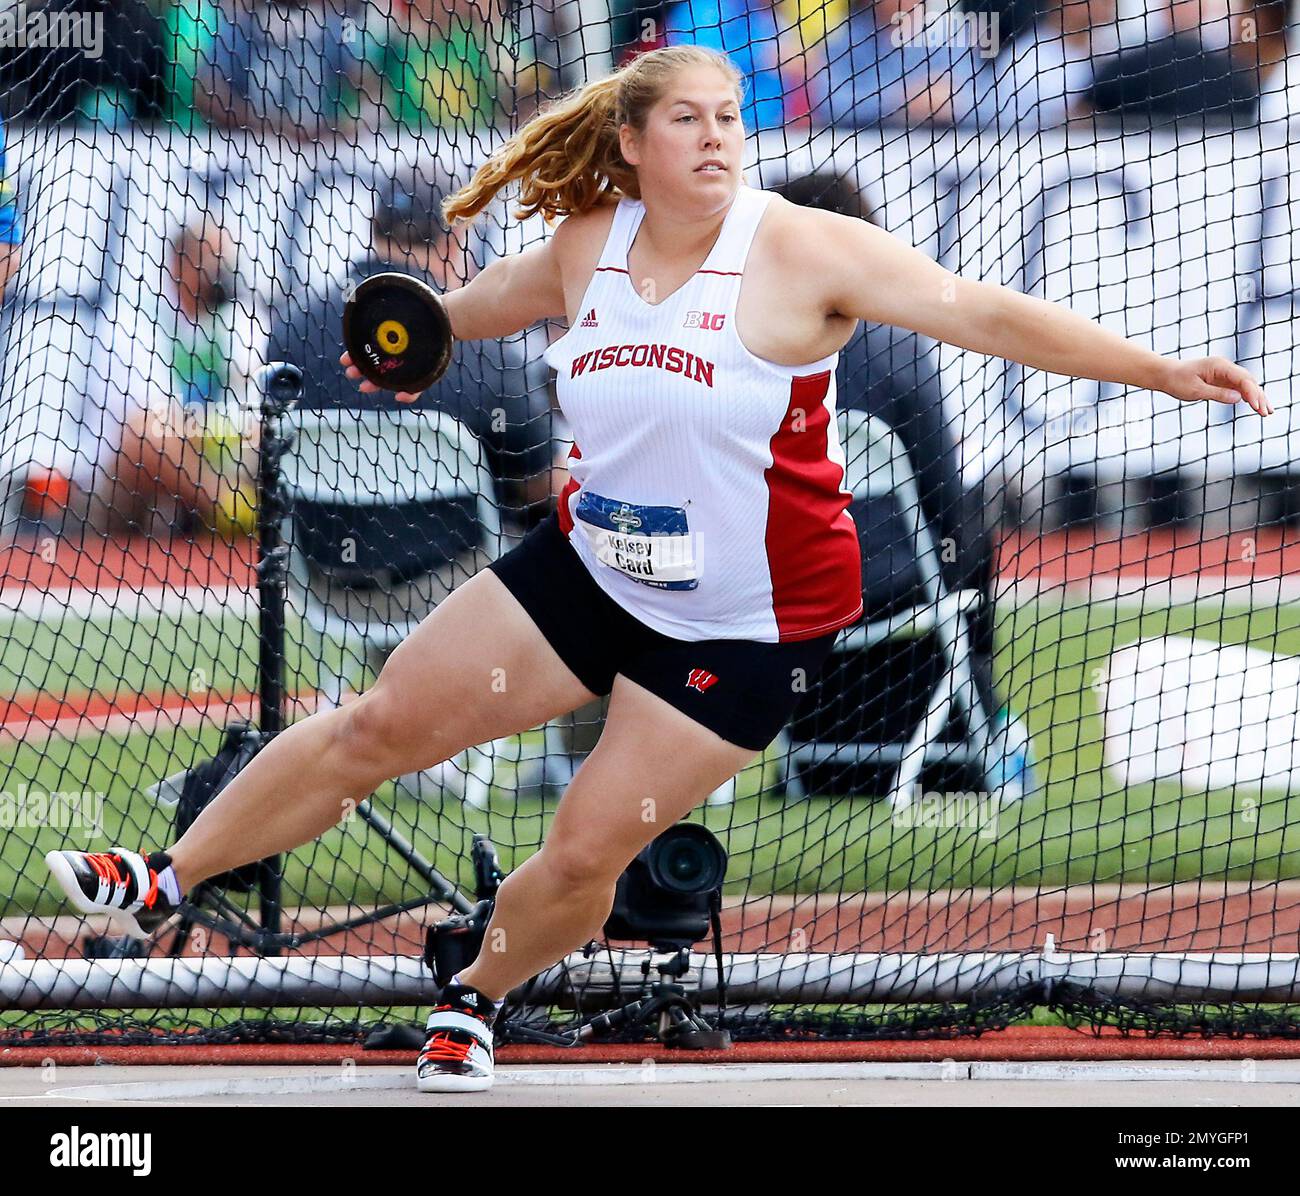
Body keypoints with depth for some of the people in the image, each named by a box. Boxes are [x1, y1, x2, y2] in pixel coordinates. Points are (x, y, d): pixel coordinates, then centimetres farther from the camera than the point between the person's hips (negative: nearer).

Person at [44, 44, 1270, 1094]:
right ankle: (159, 886, 17)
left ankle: (477, 997, 28)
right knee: (379, 725, 4)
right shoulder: (587, 247, -3)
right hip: (591, 568, 4)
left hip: (744, 629, -4)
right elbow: (482, 302, 20)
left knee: (586, 852, -3)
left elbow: (987, 313, -23)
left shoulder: (803, 251, -19)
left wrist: (1160, 370, -28)